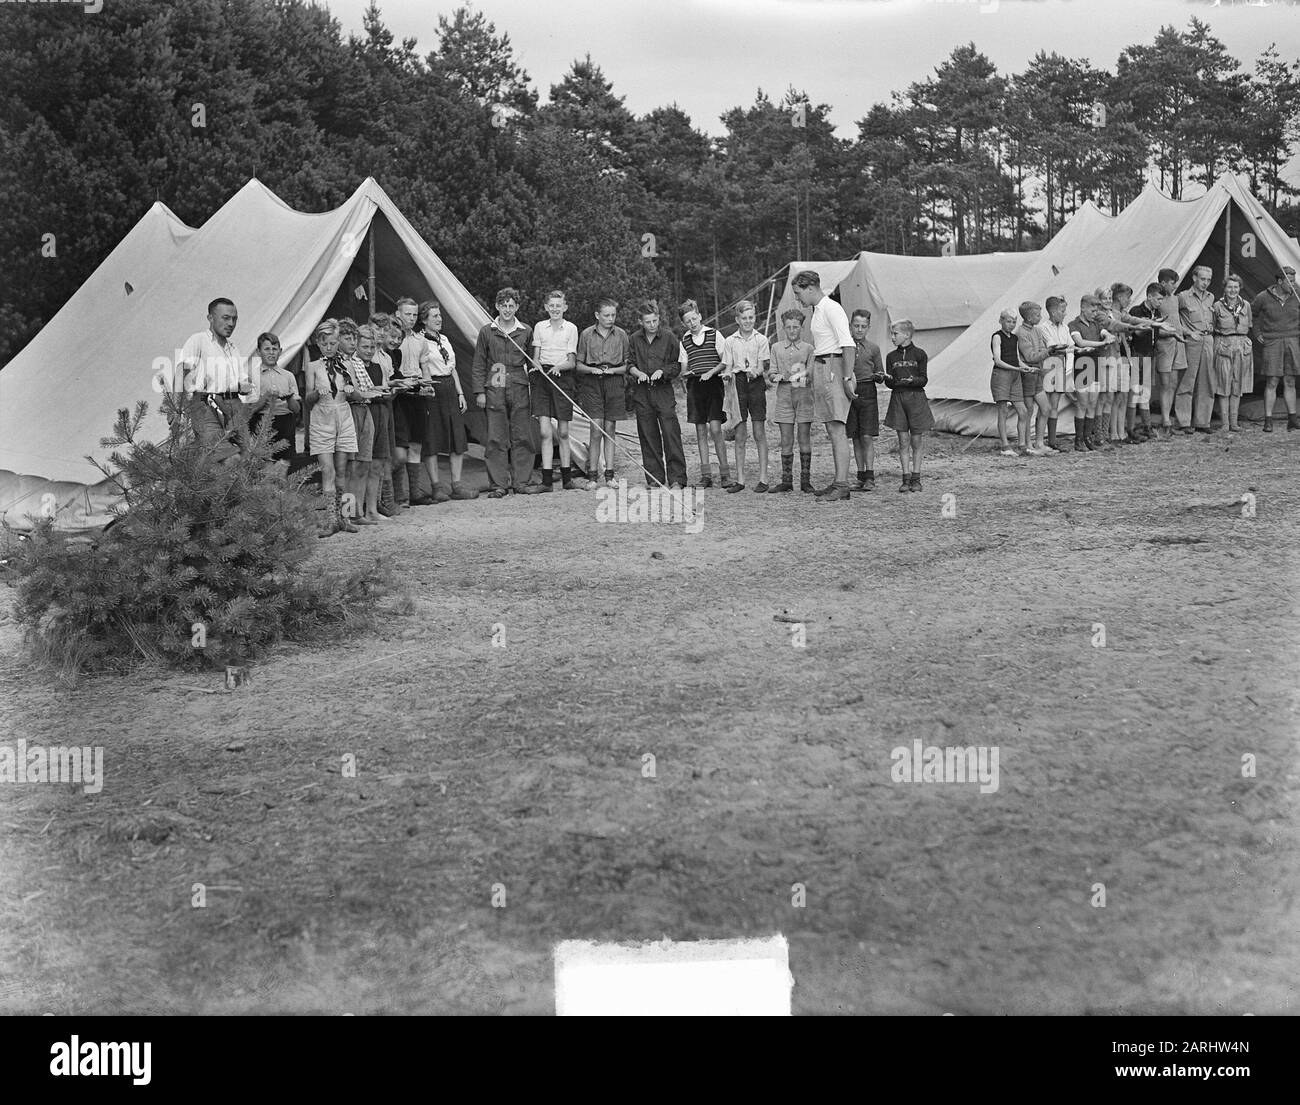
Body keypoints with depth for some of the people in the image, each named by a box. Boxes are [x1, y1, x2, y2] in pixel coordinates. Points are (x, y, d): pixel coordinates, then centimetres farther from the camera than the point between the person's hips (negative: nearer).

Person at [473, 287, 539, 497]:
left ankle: (521, 482, 8)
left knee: (522, 438, 1)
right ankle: (499, 484, 2)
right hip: (494, 391, -1)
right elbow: (479, 364, 8)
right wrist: (479, 391, 0)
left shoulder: (526, 332, 8)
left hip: (520, 391, 1)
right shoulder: (487, 332, 6)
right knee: (496, 440, -2)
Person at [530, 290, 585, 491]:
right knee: (545, 432, -5)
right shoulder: (539, 327, 10)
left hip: (563, 378, -1)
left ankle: (566, 479, 12)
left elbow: (572, 361, 1)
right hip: (543, 378, 1)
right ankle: (546, 480, -6)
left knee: (563, 433, 4)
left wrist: (558, 366, -19)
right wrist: (537, 366, -13)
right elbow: (535, 357, 9)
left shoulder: (571, 328, 4)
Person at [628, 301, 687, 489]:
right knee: (648, 436, 4)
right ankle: (654, 478, 11)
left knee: (671, 433, -9)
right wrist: (638, 373, -8)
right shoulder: (634, 339, 7)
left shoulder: (669, 338, 2)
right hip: (641, 393, 2)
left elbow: (676, 366, 5)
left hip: (663, 391, -2)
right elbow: (629, 363, 11)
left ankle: (676, 478, -9)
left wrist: (662, 371, -12)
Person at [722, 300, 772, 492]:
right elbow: (727, 366, 8)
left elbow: (764, 365, -1)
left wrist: (756, 371, -22)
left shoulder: (761, 340, 5)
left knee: (759, 432, -4)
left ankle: (763, 478, -2)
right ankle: (740, 478, 4)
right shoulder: (730, 341, 10)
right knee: (739, 434, 1)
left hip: (756, 383, -1)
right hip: (737, 384, 1)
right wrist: (727, 374, -14)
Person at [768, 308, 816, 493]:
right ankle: (786, 480, 5)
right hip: (784, 395, 1)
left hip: (803, 394, -1)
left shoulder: (808, 348, 6)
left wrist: (803, 376, -18)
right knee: (786, 440, 1)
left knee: (805, 439, -1)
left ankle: (806, 480, 3)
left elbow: (812, 375, 2)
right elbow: (772, 374, 10)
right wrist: (780, 377, -11)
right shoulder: (776, 348, 11)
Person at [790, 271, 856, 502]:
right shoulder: (817, 310, 18)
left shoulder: (831, 309, -12)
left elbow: (848, 345, -19)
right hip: (821, 369, 10)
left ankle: (842, 485, -16)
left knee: (837, 429, -13)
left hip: (834, 368, -10)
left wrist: (847, 378, -22)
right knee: (831, 429, 10)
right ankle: (838, 482, 13)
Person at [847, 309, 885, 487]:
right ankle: (861, 477, 11)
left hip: (867, 393, -2)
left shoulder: (873, 348, 6)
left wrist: (878, 376, -10)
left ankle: (870, 478, -8)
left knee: (867, 437, -8)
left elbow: (880, 375, 11)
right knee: (856, 438, 5)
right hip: (848, 392, 2)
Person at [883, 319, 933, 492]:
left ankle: (916, 478, 9)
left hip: (916, 398, -2)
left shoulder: (919, 354, 0)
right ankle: (906, 478, 5)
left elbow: (924, 380, -4)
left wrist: (912, 380, -23)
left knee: (916, 441, 2)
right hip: (897, 398, 3)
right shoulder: (891, 356, 9)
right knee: (903, 442, 2)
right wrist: (888, 379, -15)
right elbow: (889, 384, 7)